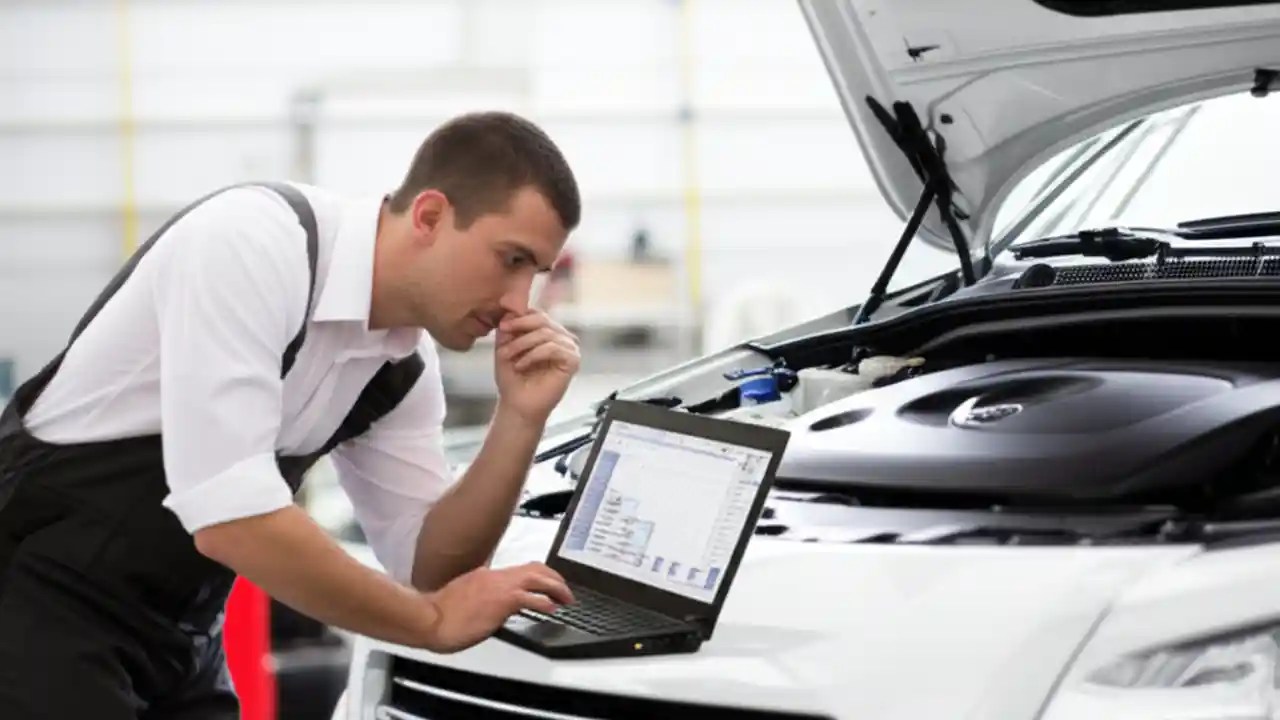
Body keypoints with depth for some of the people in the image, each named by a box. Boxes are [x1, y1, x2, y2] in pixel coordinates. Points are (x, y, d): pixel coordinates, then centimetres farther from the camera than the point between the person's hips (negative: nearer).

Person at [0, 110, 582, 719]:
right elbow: (231, 521, -30)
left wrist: (520, 419, -10)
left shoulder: (405, 362, 0)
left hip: (173, 629, 8)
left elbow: (429, 570, 4)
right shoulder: (253, 241, -24)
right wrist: (434, 620, -19)